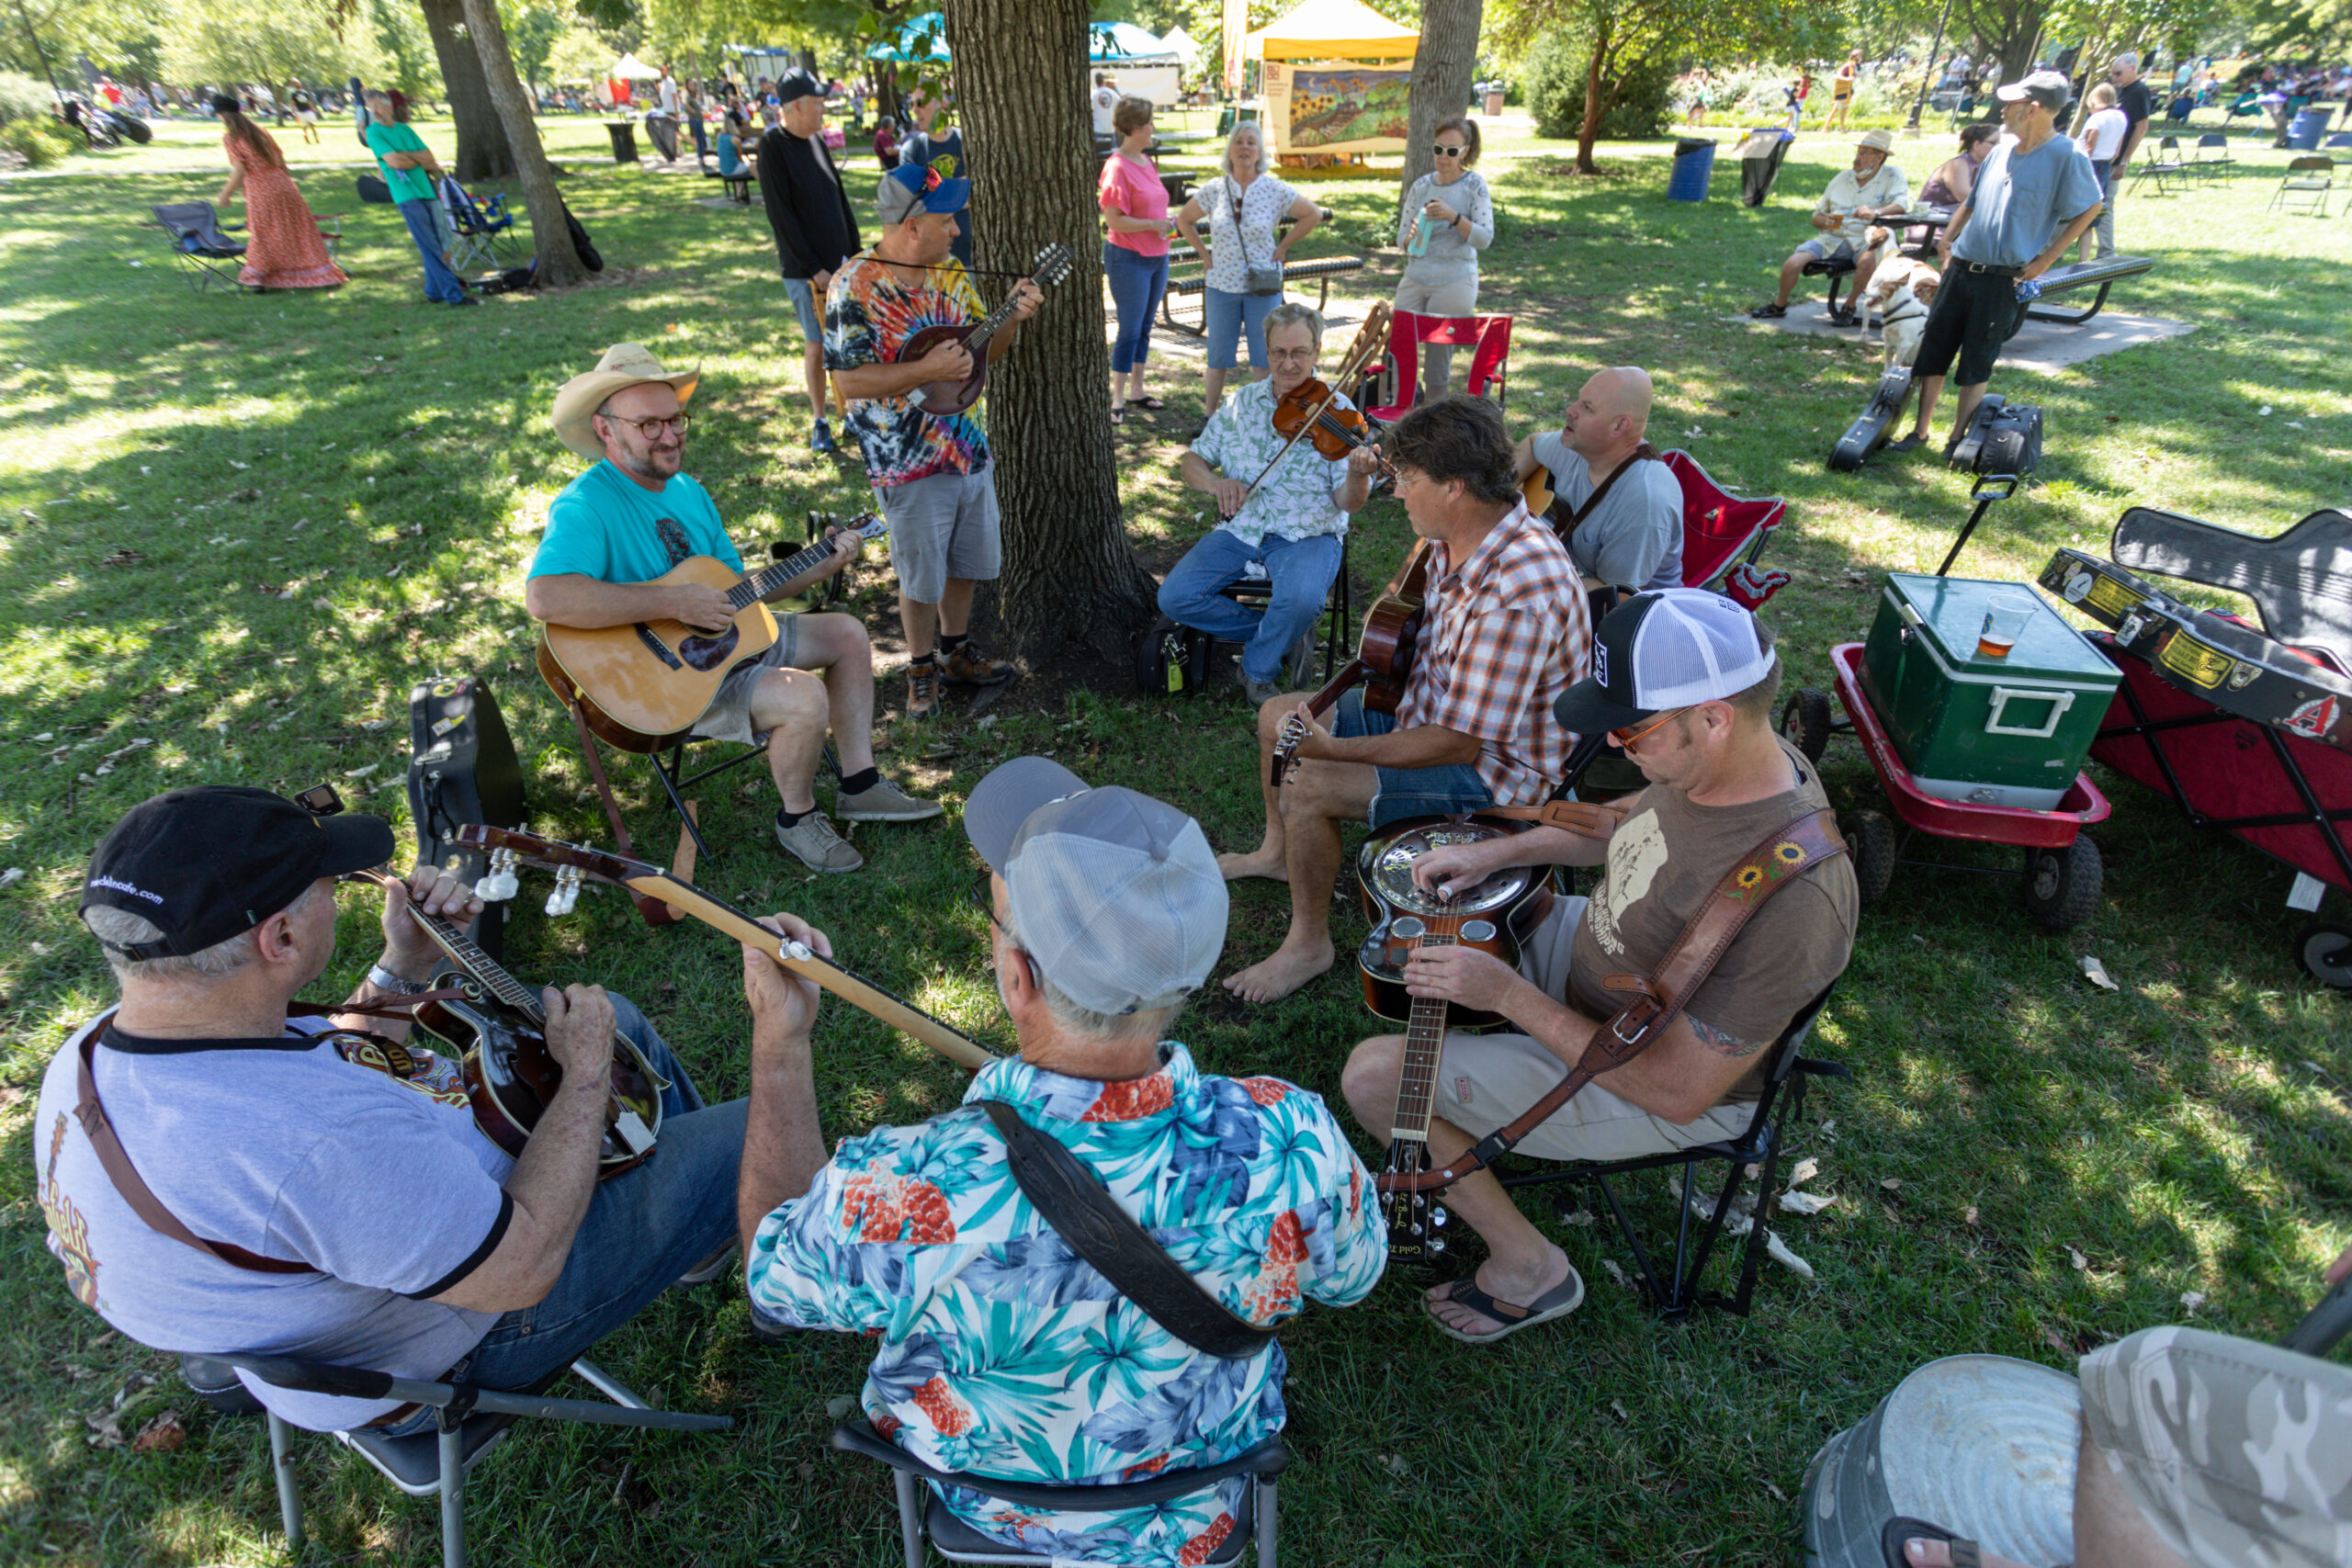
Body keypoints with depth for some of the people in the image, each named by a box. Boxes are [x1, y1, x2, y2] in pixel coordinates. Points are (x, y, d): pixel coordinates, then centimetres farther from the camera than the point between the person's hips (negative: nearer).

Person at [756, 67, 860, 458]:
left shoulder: (817, 139, 10)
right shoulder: (773, 146, -11)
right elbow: (780, 213, -14)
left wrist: (856, 252, 11)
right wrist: (813, 268, -17)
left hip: (841, 261, 6)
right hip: (805, 269, -6)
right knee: (816, 345, 0)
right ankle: (819, 422, 11)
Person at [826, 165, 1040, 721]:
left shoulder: (950, 273, 6)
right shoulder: (856, 285, -15)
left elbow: (982, 350, 13)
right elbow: (850, 381, -20)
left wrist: (1013, 317, -5)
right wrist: (928, 370, -26)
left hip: (968, 445, 7)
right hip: (909, 461, -6)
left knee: (967, 562, 17)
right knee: (922, 577, 5)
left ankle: (956, 651, 38)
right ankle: (922, 670, 26)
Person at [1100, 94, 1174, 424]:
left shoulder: (1145, 162, 12)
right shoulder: (1117, 167, -15)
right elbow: (1114, 220, -20)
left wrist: (1166, 224, 9)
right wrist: (1154, 224, -18)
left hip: (1157, 256, 8)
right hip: (1129, 259, -8)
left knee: (1144, 328, 14)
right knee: (1129, 331, -5)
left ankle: (1136, 390, 25)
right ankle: (1117, 400, 4)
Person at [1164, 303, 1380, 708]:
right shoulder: (1242, 403, 8)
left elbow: (1348, 503, -9)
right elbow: (1191, 461, 11)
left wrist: (1358, 475, -33)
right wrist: (1214, 482, -13)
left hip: (1307, 535, -4)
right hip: (1241, 529, 4)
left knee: (1301, 599, -36)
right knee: (1175, 597, -15)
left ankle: (1259, 669, -2)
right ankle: (1283, 637, 2)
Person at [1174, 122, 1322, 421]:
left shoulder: (1275, 190, -3)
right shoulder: (1213, 190, 0)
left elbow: (1313, 215, 6)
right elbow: (1184, 220, 14)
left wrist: (1283, 247, 1)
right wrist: (1204, 253, 5)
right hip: (1221, 285, 1)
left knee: (1263, 357, 3)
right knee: (1218, 358, 6)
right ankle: (1209, 417, 17)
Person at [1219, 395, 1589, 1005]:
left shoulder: (1518, 592, -34)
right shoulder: (1453, 541, -4)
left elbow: (1459, 743, -32)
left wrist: (1335, 749, -29)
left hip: (1494, 767, -10)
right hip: (1428, 712, 10)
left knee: (1311, 786, -25)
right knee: (1277, 715, 11)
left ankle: (1309, 942, 0)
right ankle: (1278, 851, 36)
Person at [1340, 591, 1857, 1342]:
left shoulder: (1789, 900, -39)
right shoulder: (1730, 758, -14)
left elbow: (1679, 1092, -31)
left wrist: (1507, 993, -29)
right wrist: (1496, 852, -2)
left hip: (1649, 1089, -8)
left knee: (1374, 1077, -14)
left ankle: (1528, 1268, 8)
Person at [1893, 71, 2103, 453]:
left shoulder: (2067, 156, -9)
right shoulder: (2002, 149, 9)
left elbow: (2090, 208, -4)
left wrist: (2045, 259, -8)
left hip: (2004, 280, -6)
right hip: (1962, 268, 6)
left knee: (1976, 364, 0)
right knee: (1933, 349, 5)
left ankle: (1958, 438, 9)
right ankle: (1920, 431, 13)